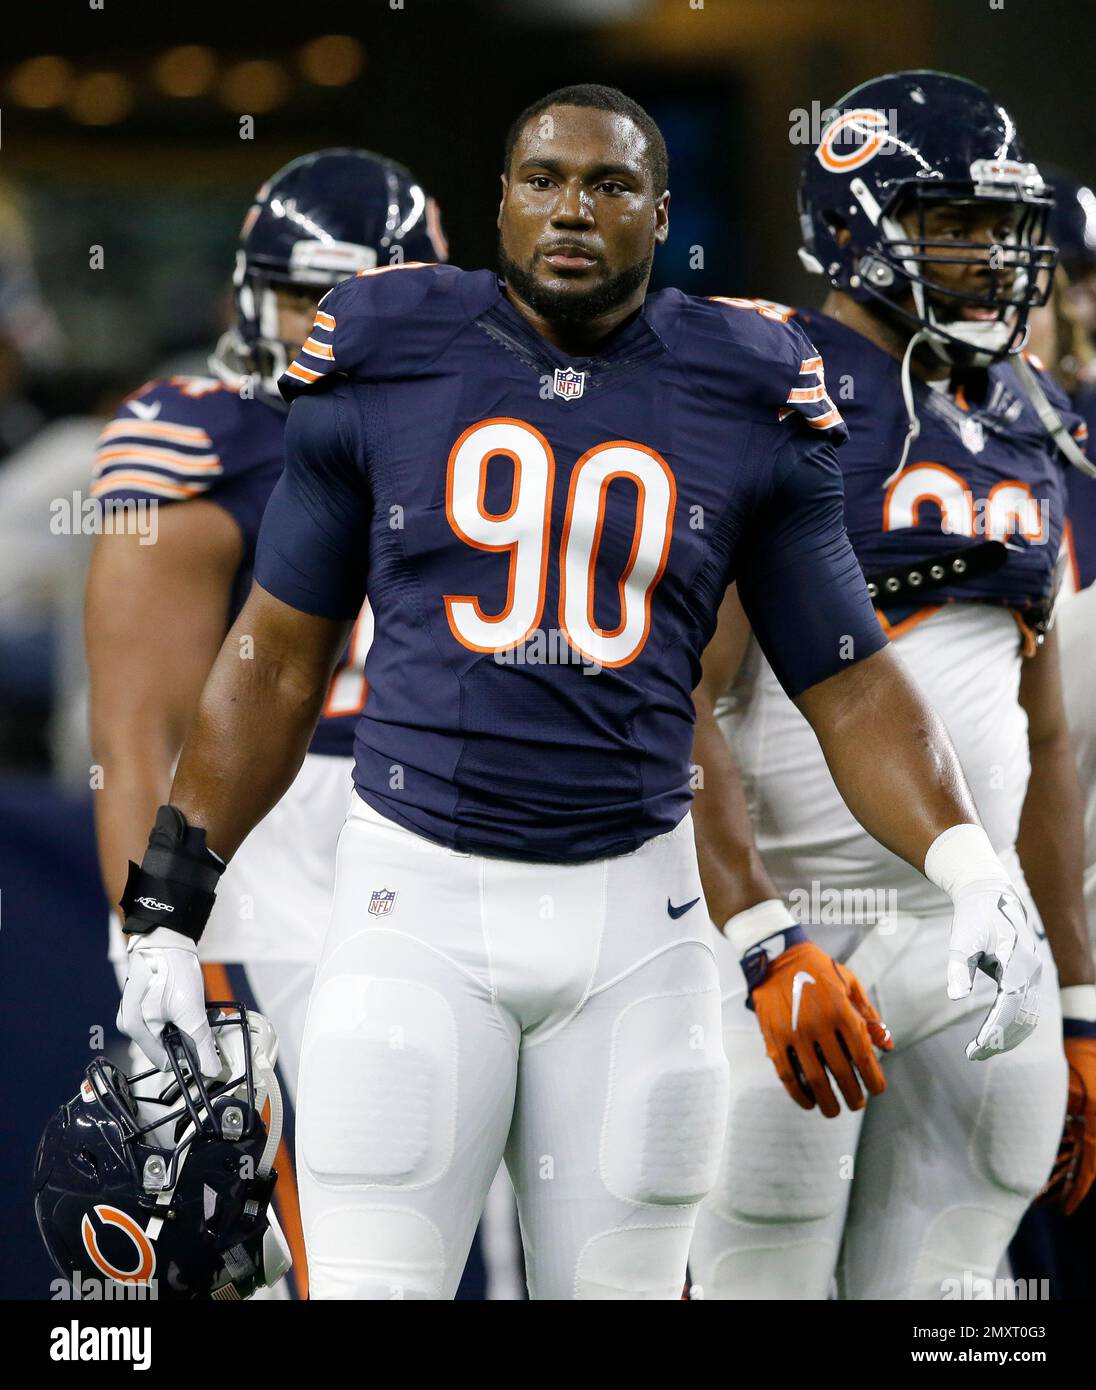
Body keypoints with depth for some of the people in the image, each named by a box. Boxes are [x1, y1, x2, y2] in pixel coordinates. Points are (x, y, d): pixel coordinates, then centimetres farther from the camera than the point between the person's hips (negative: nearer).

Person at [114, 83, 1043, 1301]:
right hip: (416, 900, -1)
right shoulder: (382, 368, 3)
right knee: (370, 1284, -7)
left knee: (618, 1282, 5)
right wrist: (168, 909, 6)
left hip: (631, 916, 1)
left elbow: (852, 685, 6)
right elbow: (277, 662, 9)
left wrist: (972, 871, -11)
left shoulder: (747, 405, 4)